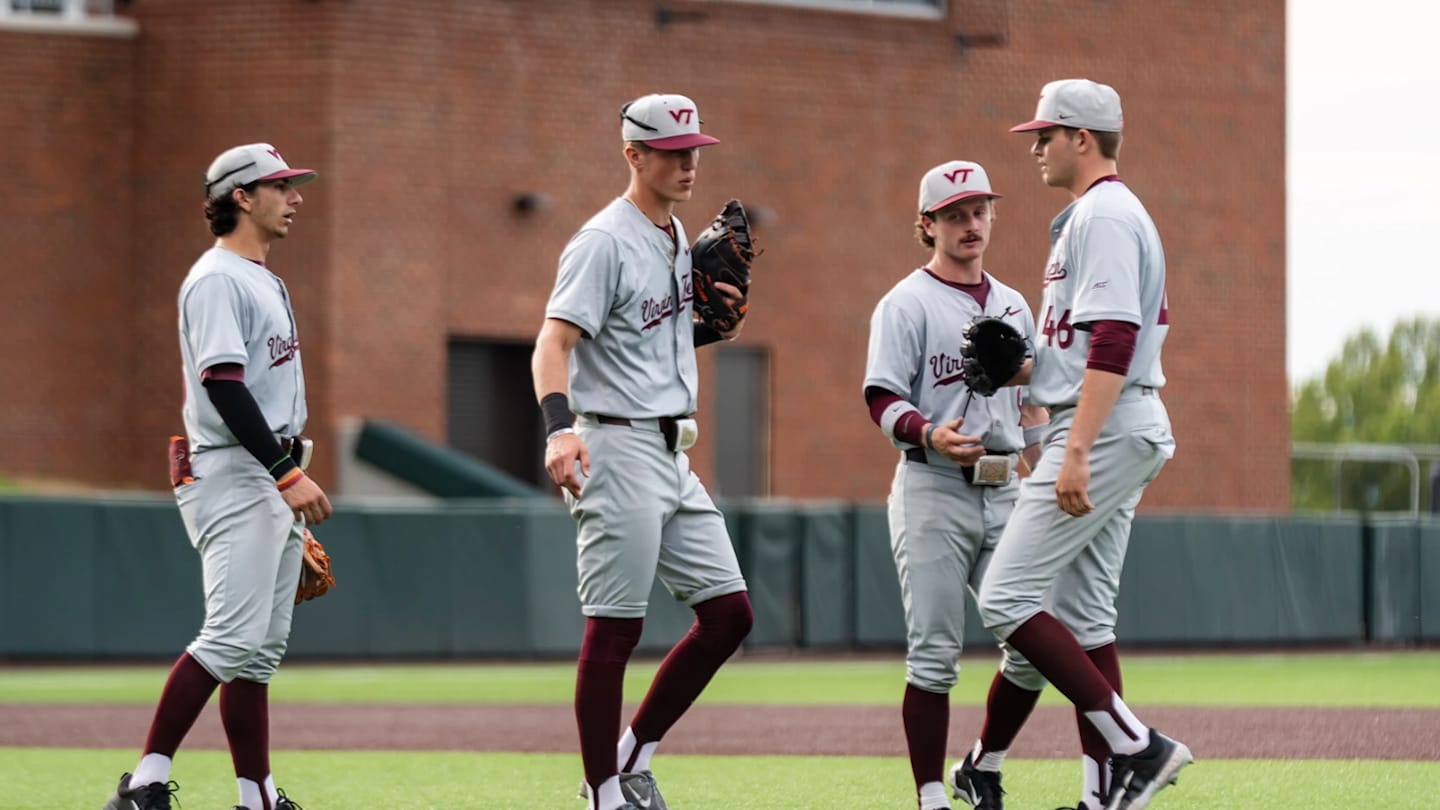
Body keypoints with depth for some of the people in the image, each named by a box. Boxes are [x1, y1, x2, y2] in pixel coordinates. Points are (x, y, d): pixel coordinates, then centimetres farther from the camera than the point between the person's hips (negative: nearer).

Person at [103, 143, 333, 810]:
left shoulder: (264, 280, 20)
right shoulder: (216, 279, -11)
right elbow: (224, 386, -21)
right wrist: (289, 474, -25)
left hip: (274, 480, 10)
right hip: (232, 479, -10)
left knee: (263, 648, 8)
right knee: (234, 636, -18)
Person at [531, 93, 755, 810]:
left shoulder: (679, 239, 14)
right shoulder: (605, 241, -13)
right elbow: (553, 341, -23)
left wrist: (719, 323, 6)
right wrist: (558, 427, -39)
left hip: (673, 454, 9)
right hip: (617, 449, -9)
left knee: (728, 612, 7)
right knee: (613, 629, -5)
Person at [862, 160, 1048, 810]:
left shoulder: (1014, 307, 18)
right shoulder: (907, 304, -1)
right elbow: (882, 398, -10)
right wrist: (929, 434, -29)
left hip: (1004, 492, 5)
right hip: (933, 491, -5)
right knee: (935, 653, -5)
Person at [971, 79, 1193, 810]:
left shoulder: (1103, 214, -13)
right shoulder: (1115, 213, 20)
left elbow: (1112, 340, -23)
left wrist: (1076, 453, -29)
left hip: (1103, 431, -11)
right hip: (1125, 432, 11)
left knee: (1005, 599, -12)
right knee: (1081, 616, 10)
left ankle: (1134, 745, -15)